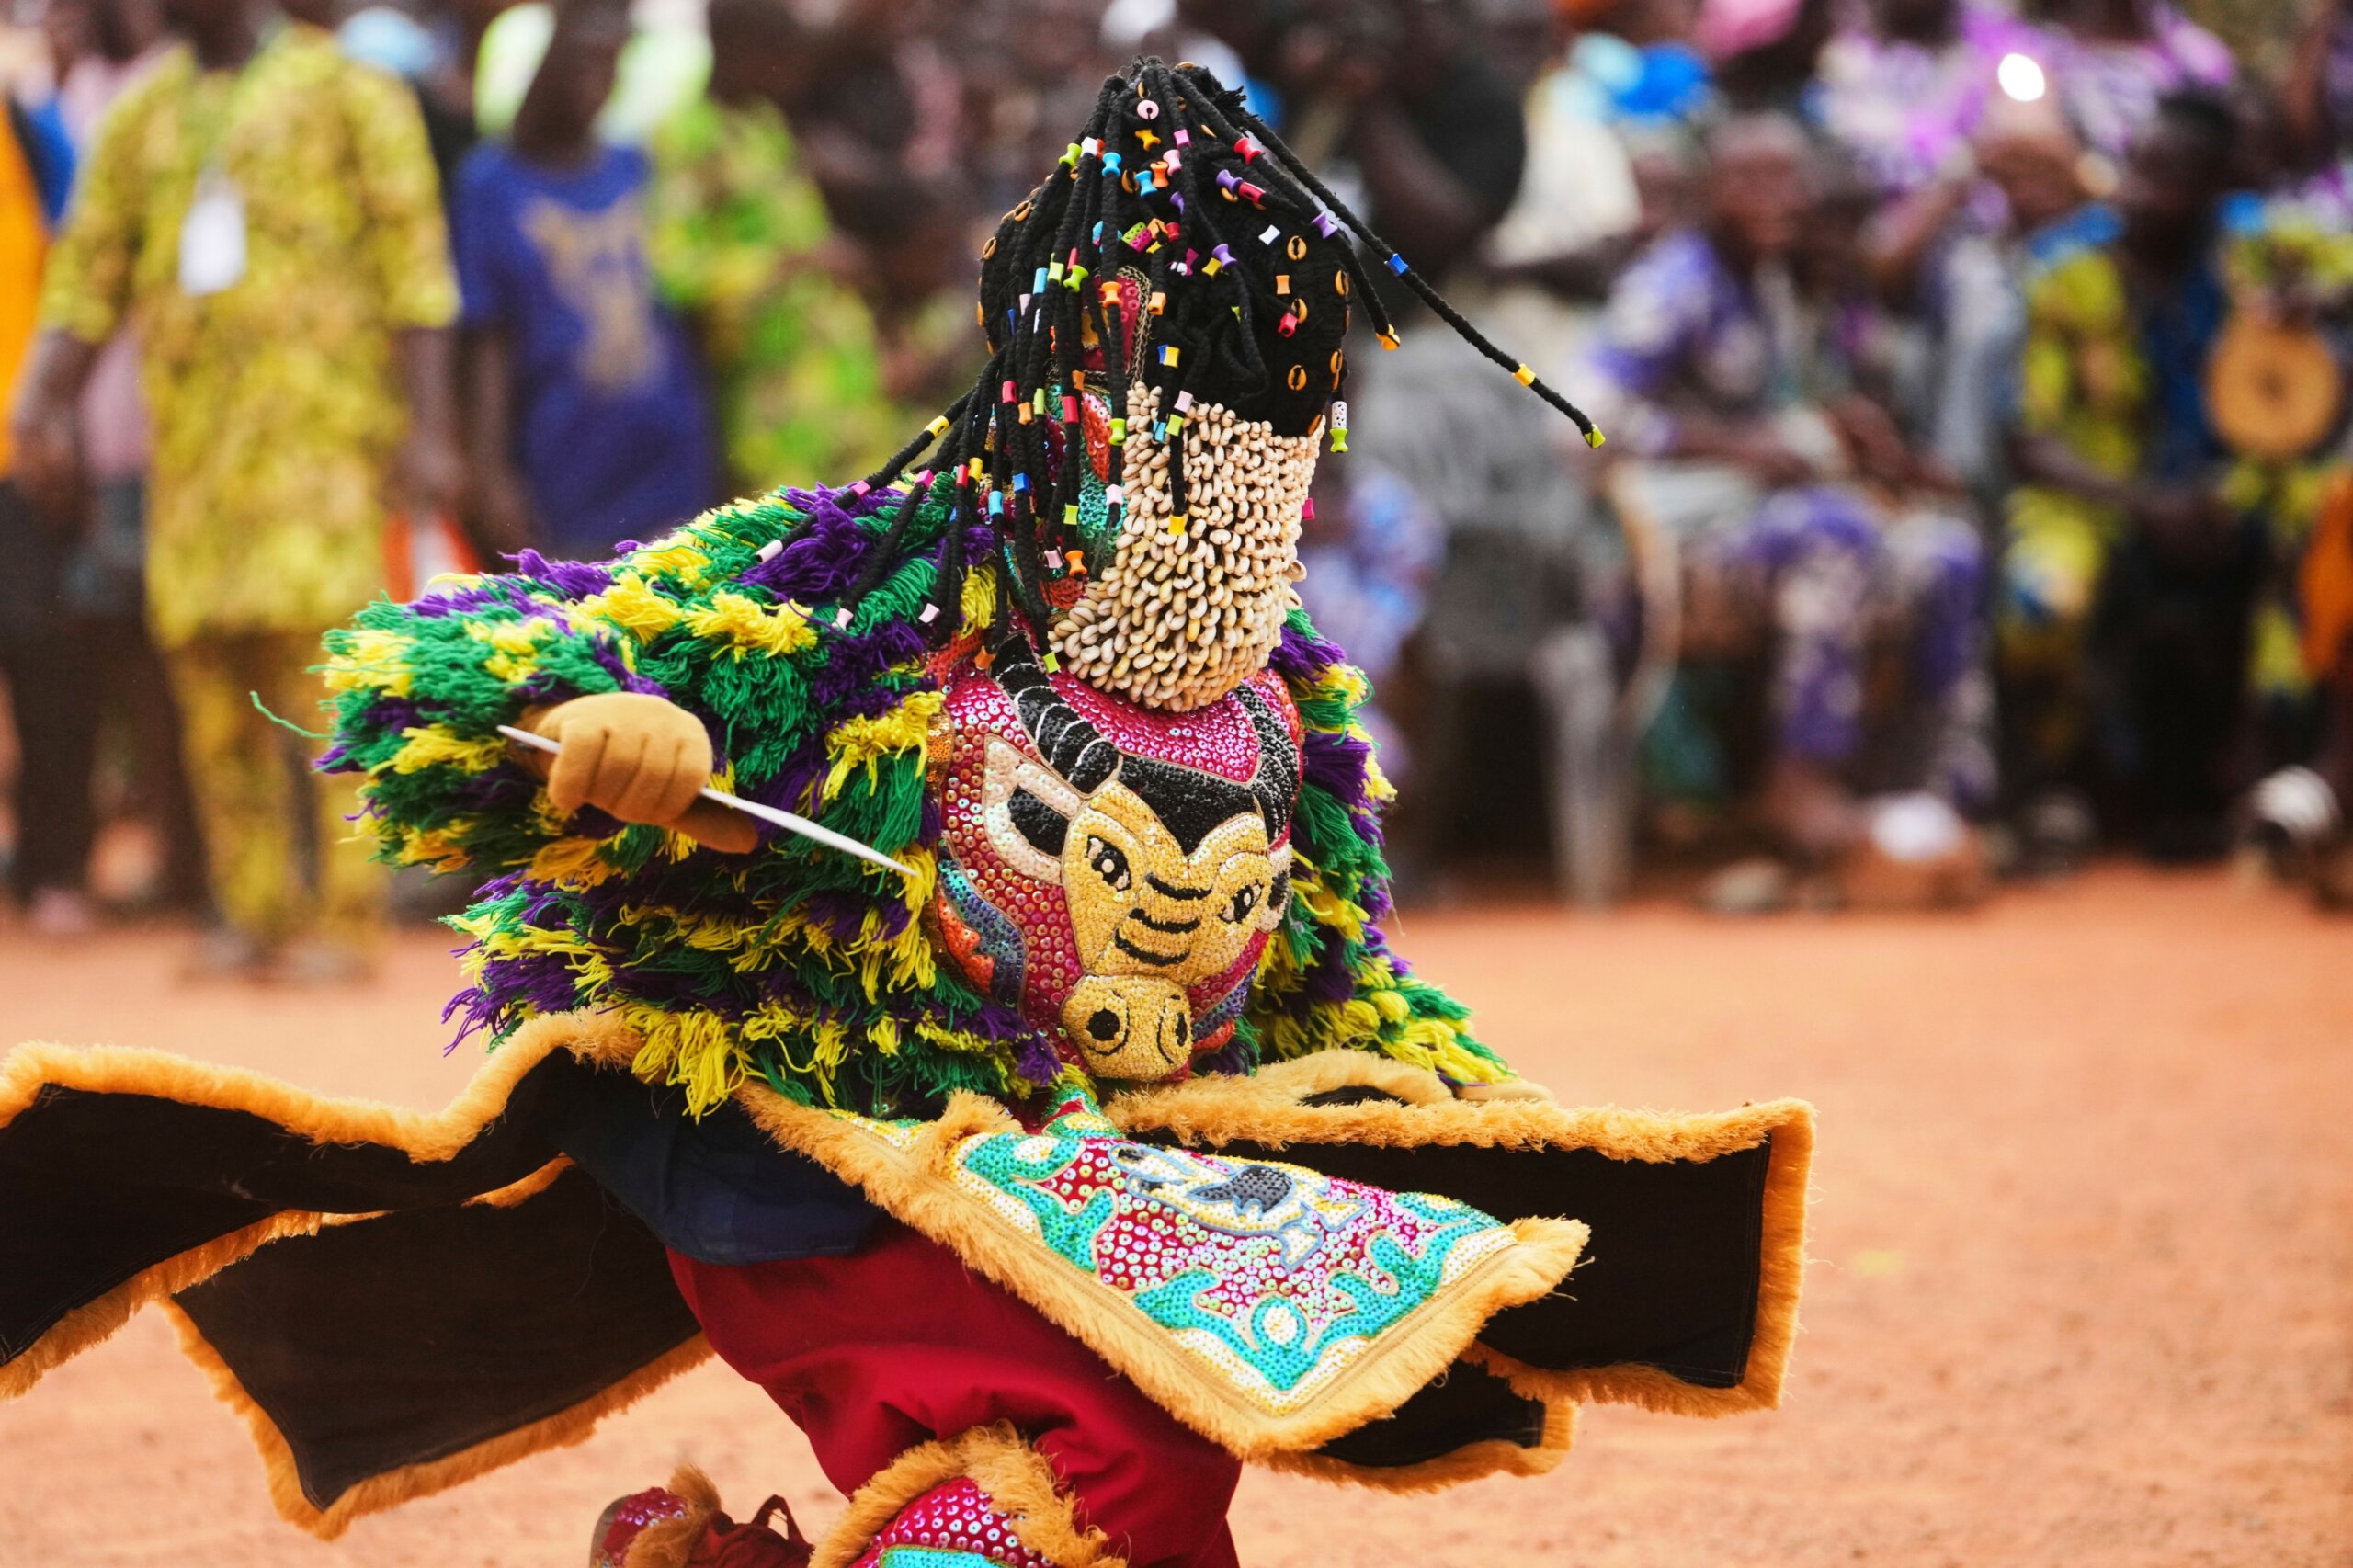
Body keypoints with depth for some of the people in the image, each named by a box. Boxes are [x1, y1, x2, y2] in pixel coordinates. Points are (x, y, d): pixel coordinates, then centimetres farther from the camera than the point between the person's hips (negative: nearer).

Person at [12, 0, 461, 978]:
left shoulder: (343, 93, 6)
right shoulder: (141, 117, 18)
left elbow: (412, 263, 0)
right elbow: (88, 271, 16)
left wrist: (427, 428, -8)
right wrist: (46, 397, 1)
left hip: (319, 425, -5)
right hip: (188, 441, 5)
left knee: (320, 670, -13)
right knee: (213, 682, 3)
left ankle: (341, 915, -11)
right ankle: (254, 913, 9)